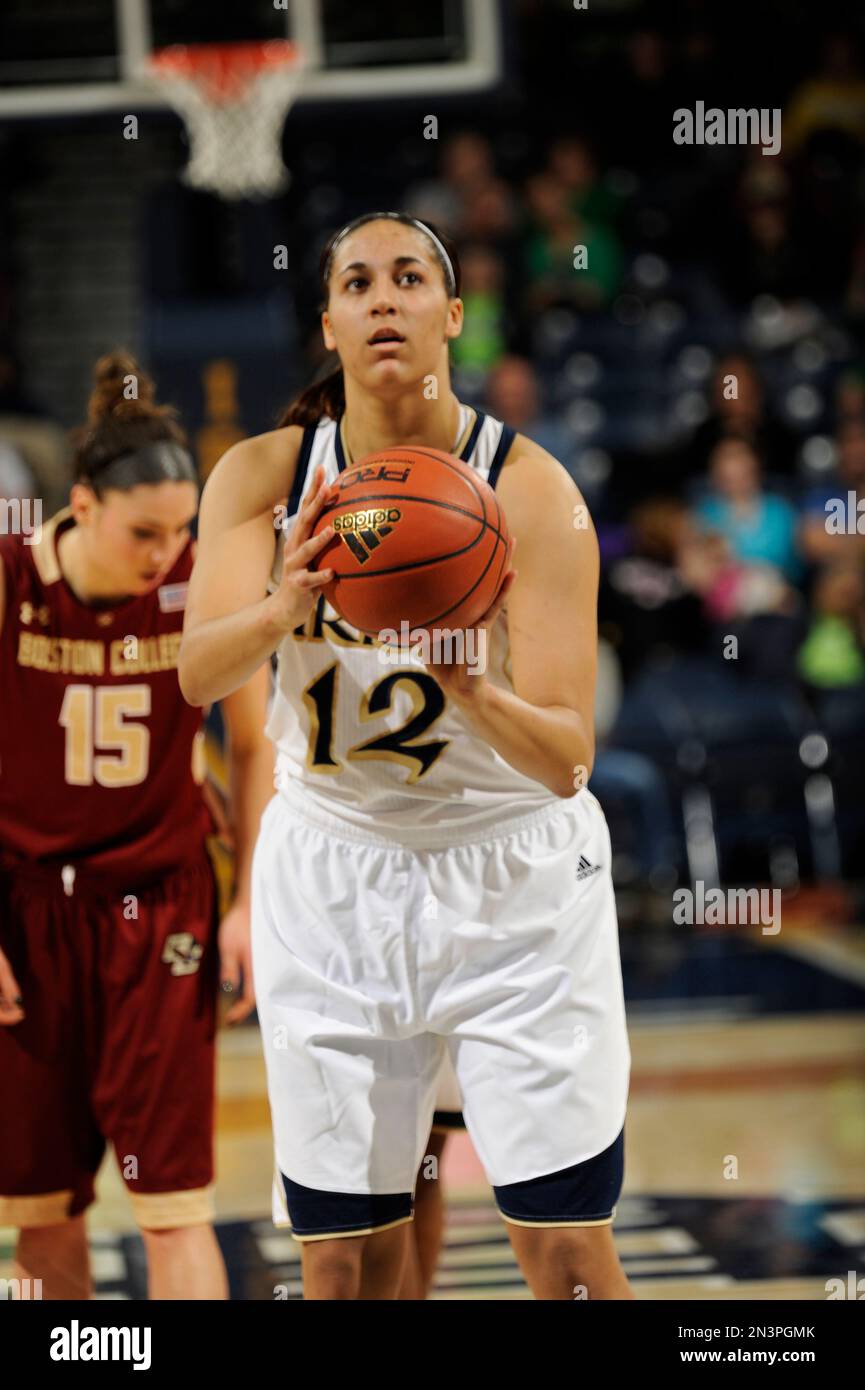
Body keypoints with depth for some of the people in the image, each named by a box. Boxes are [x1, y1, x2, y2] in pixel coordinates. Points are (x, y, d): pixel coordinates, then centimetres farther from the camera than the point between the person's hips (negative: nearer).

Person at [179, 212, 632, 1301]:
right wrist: (284, 610, -41)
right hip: (331, 873, 2)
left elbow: (564, 758, -18)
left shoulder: (530, 490, -14)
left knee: (567, 1253, -4)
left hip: (514, 880, -2)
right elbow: (198, 674, -21)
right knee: (344, 1264, 3)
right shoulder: (264, 475, -6)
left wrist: (467, 687, -39)